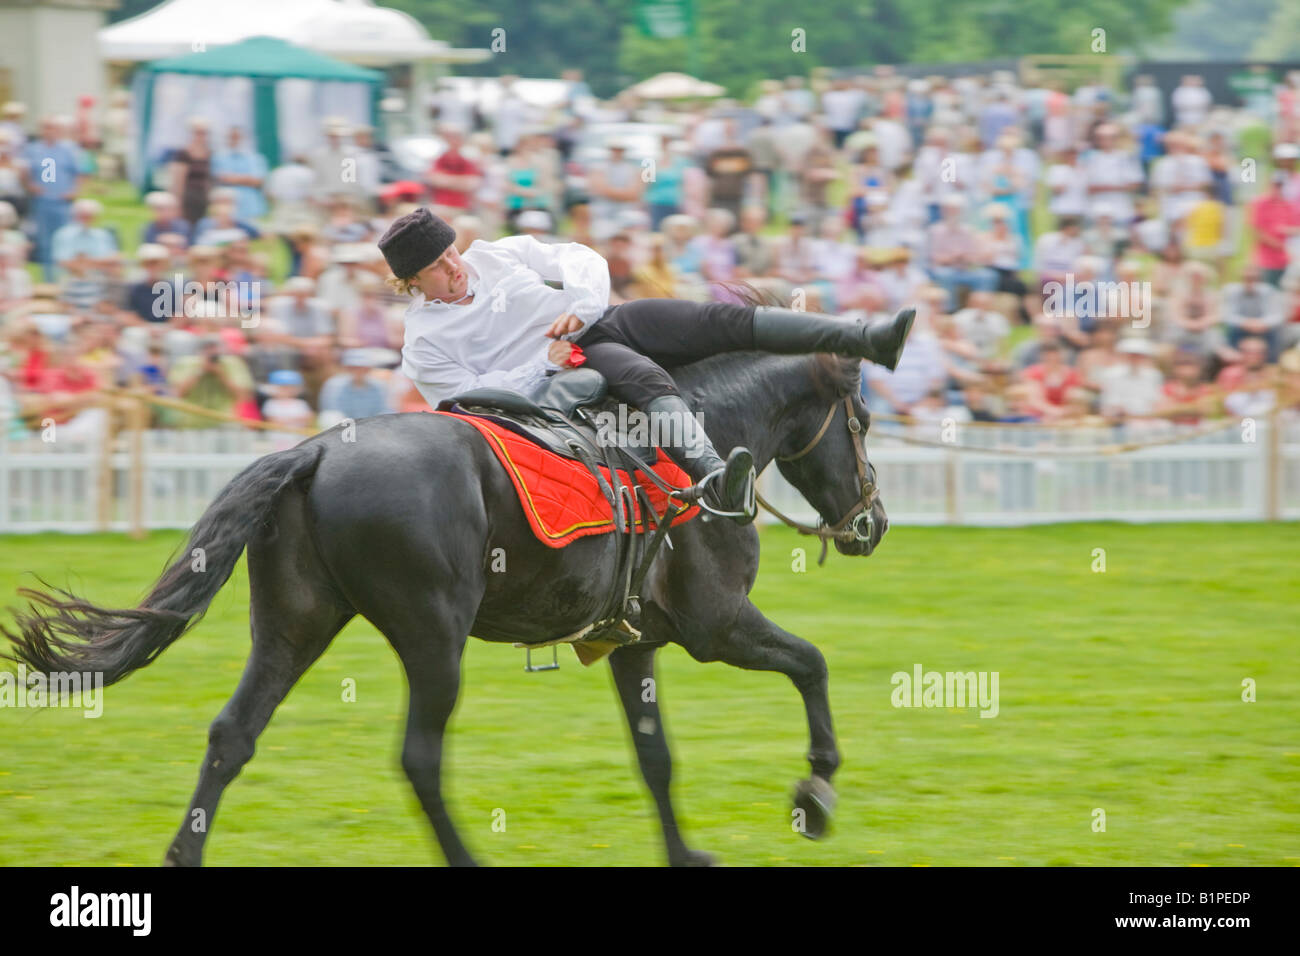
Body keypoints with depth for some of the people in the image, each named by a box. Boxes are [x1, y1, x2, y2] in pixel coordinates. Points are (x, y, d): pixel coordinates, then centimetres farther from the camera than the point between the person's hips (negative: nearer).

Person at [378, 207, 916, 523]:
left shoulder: (495, 257, 11)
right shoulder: (424, 345, -3)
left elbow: (581, 259, 12)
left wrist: (578, 306, -9)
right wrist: (543, 367, -18)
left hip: (599, 324, 6)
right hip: (561, 383, -6)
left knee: (722, 320, -12)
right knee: (647, 379, -38)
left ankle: (865, 341, -19)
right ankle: (710, 478, -65)